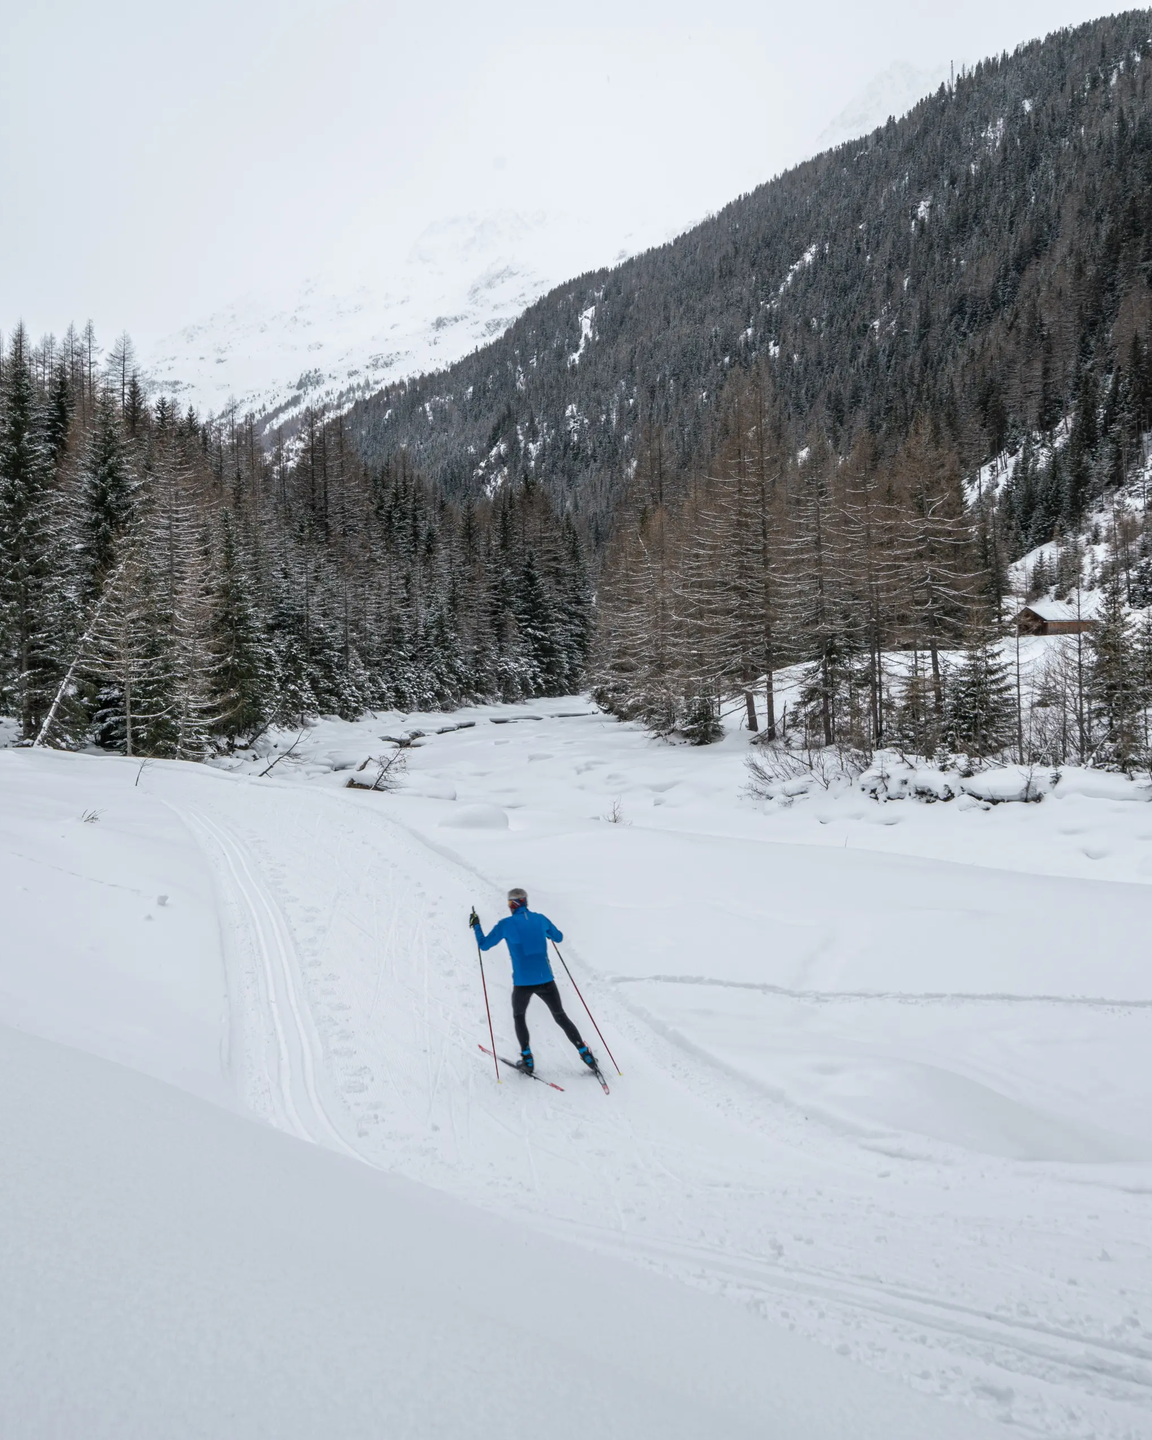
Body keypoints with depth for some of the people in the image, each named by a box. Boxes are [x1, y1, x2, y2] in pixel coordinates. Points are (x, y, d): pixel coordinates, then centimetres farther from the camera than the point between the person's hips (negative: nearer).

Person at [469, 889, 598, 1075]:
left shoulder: (506, 924, -5)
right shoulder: (540, 919, 4)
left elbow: (484, 945, 4)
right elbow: (558, 937, 21)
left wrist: (476, 926, 18)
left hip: (522, 983, -2)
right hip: (546, 980, 2)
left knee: (518, 1016, 25)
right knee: (560, 1017, 18)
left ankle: (527, 1059, 17)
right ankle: (585, 1054, 11)